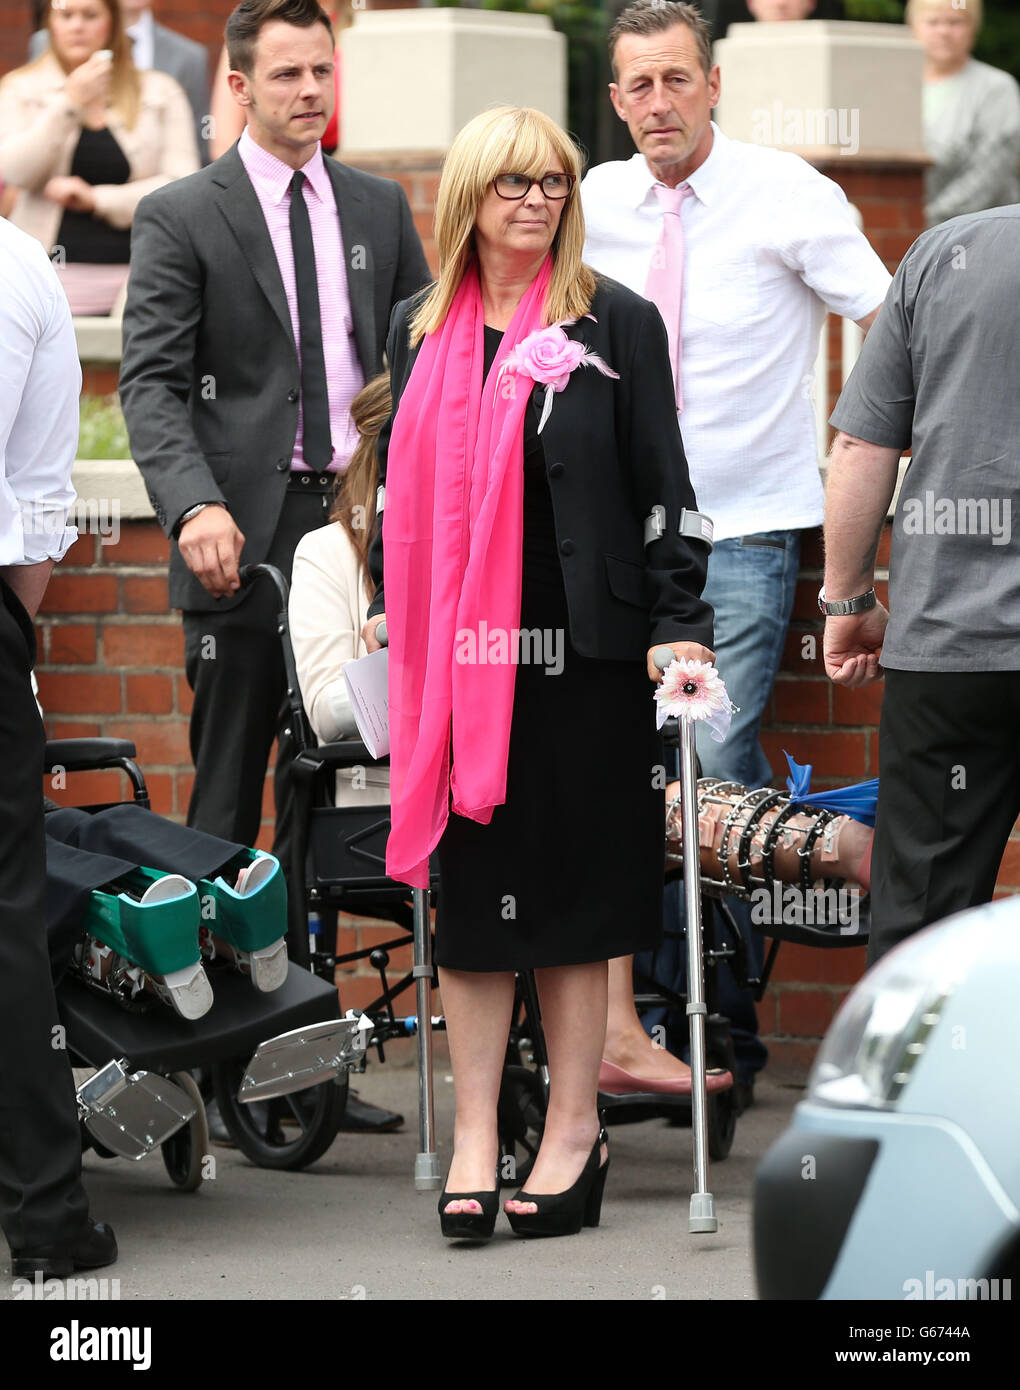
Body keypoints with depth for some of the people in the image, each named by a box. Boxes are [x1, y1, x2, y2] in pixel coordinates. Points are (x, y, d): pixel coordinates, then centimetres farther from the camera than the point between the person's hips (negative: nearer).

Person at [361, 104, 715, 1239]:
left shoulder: (617, 325, 1)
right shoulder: (418, 330, 11)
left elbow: (665, 490, -1)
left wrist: (681, 626, -8)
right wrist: (387, 611, 15)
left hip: (580, 653, -3)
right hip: (456, 654, 3)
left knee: (570, 891, 3)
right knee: (469, 889, 2)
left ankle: (574, 1127, 11)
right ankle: (475, 1137, 5)